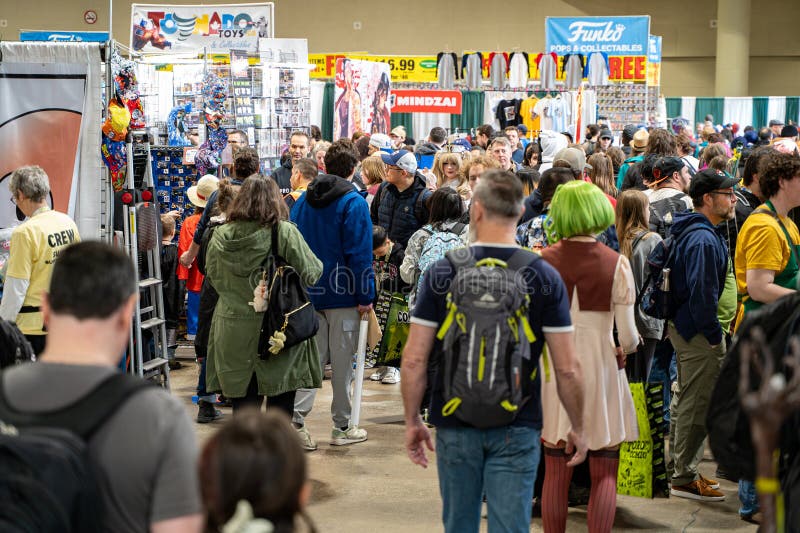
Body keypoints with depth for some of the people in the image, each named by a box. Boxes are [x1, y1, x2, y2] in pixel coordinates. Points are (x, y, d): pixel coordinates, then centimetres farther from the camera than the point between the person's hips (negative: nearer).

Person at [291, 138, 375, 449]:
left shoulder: (304, 200, 7)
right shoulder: (354, 203, -12)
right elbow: (360, 254, -16)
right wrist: (366, 296, -11)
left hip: (309, 293, 5)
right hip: (343, 295, -5)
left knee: (313, 357, 11)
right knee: (343, 362, 4)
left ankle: (296, 419, -1)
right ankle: (342, 428, 12)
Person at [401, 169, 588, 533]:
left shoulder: (443, 272, -6)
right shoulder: (544, 277, -7)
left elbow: (414, 360, -5)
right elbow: (567, 369, -8)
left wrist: (412, 421, 7)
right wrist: (577, 427, 6)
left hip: (454, 423, 1)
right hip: (516, 426, -1)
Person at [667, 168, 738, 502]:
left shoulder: (692, 232, 12)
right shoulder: (704, 240, -22)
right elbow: (702, 292, -26)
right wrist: (714, 336, -19)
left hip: (683, 325, 11)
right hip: (698, 334, -11)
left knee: (684, 400, 19)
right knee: (697, 406, -2)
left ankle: (678, 469, 31)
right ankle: (684, 479, 6)